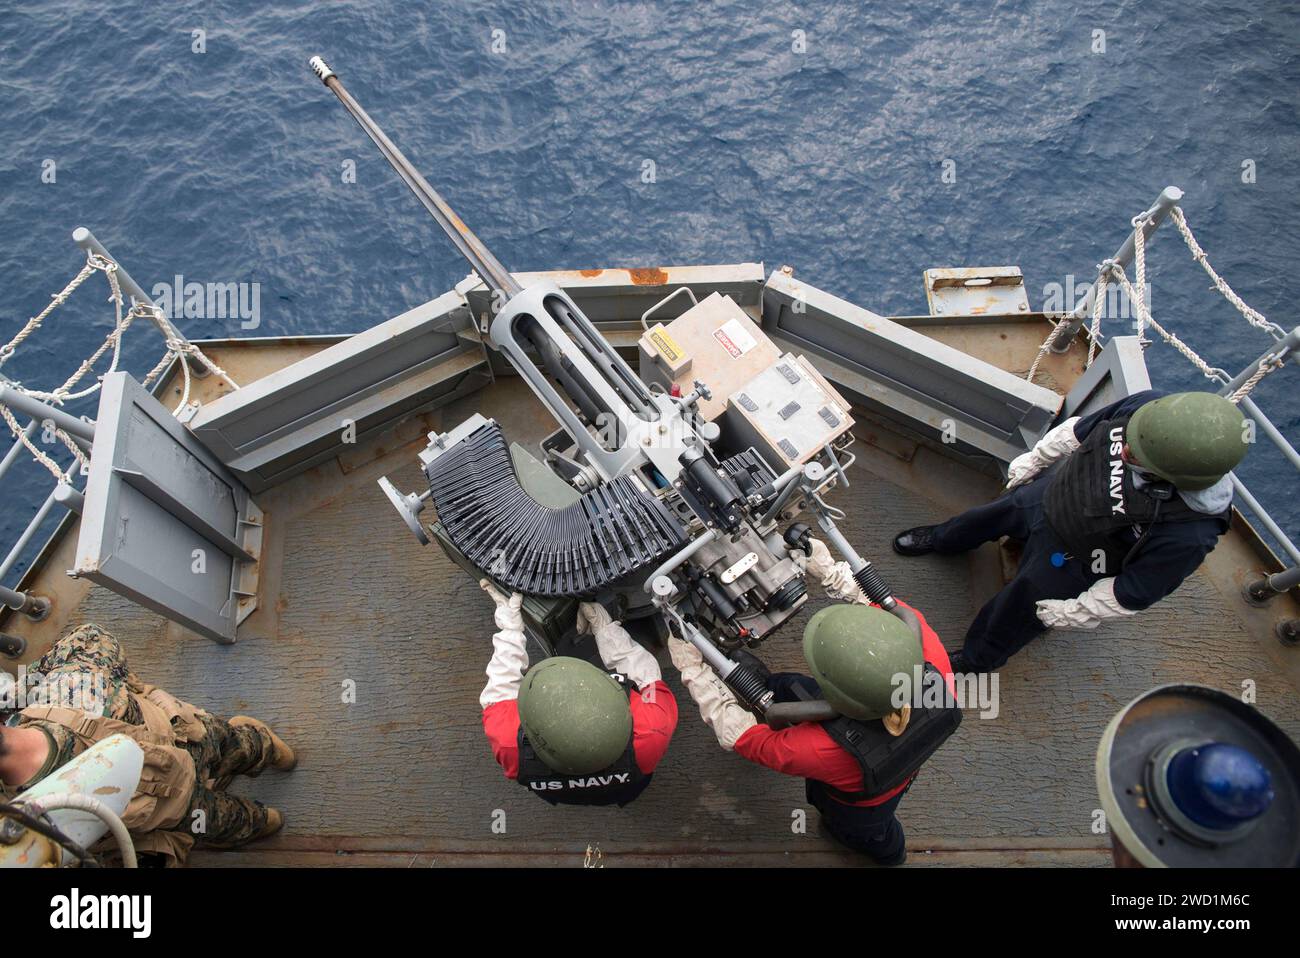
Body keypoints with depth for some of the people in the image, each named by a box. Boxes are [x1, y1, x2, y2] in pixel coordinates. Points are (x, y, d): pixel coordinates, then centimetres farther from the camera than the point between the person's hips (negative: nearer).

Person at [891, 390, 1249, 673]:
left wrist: (1071, 613, -11)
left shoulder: (1188, 534, -41)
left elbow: (1132, 594, -24)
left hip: (1071, 559, -4)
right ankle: (941, 540, 64)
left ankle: (975, 661, 50)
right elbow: (1079, 429, -10)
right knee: (989, 516, 29)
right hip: (1050, 490, 5)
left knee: (1017, 608, 17)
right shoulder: (1149, 406, -31)